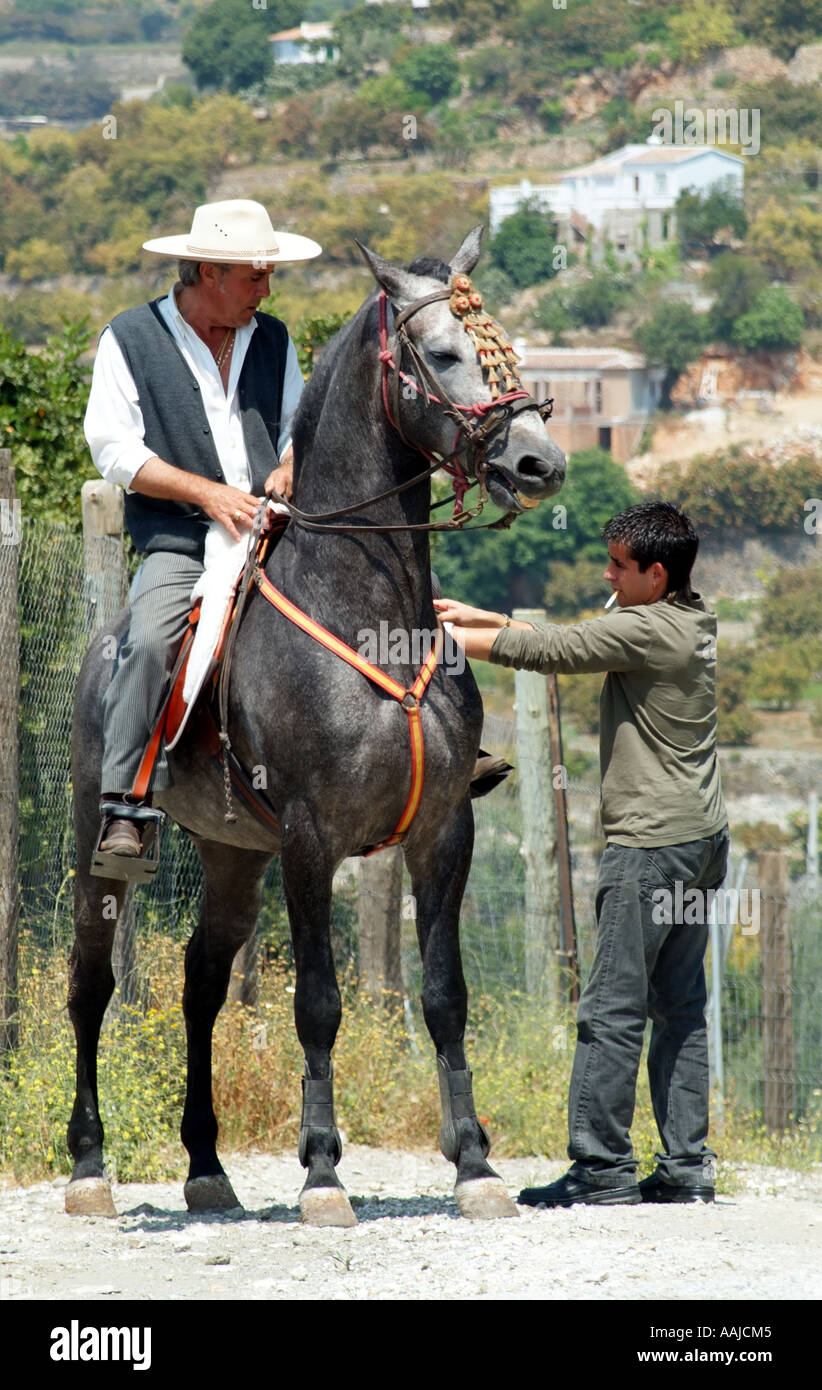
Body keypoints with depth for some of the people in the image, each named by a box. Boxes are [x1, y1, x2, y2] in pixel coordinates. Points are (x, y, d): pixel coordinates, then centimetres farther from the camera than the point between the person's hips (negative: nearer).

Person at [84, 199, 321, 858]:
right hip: (180, 548, -4)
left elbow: (299, 425, 21)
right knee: (150, 639, -32)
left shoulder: (273, 339, 15)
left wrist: (289, 467, -4)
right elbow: (114, 449, -4)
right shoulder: (129, 339, 2)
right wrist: (205, 492, -15)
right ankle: (126, 806, -32)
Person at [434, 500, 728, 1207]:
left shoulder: (645, 630, -15)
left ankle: (602, 1166, -7)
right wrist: (478, 617, 16)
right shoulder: (695, 624, 13)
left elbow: (545, 650, -14)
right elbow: (571, 641, 18)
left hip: (651, 842, -9)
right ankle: (687, 1163, 10)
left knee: (613, 1007, -7)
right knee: (680, 1007, 10)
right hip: (702, 837, 10)